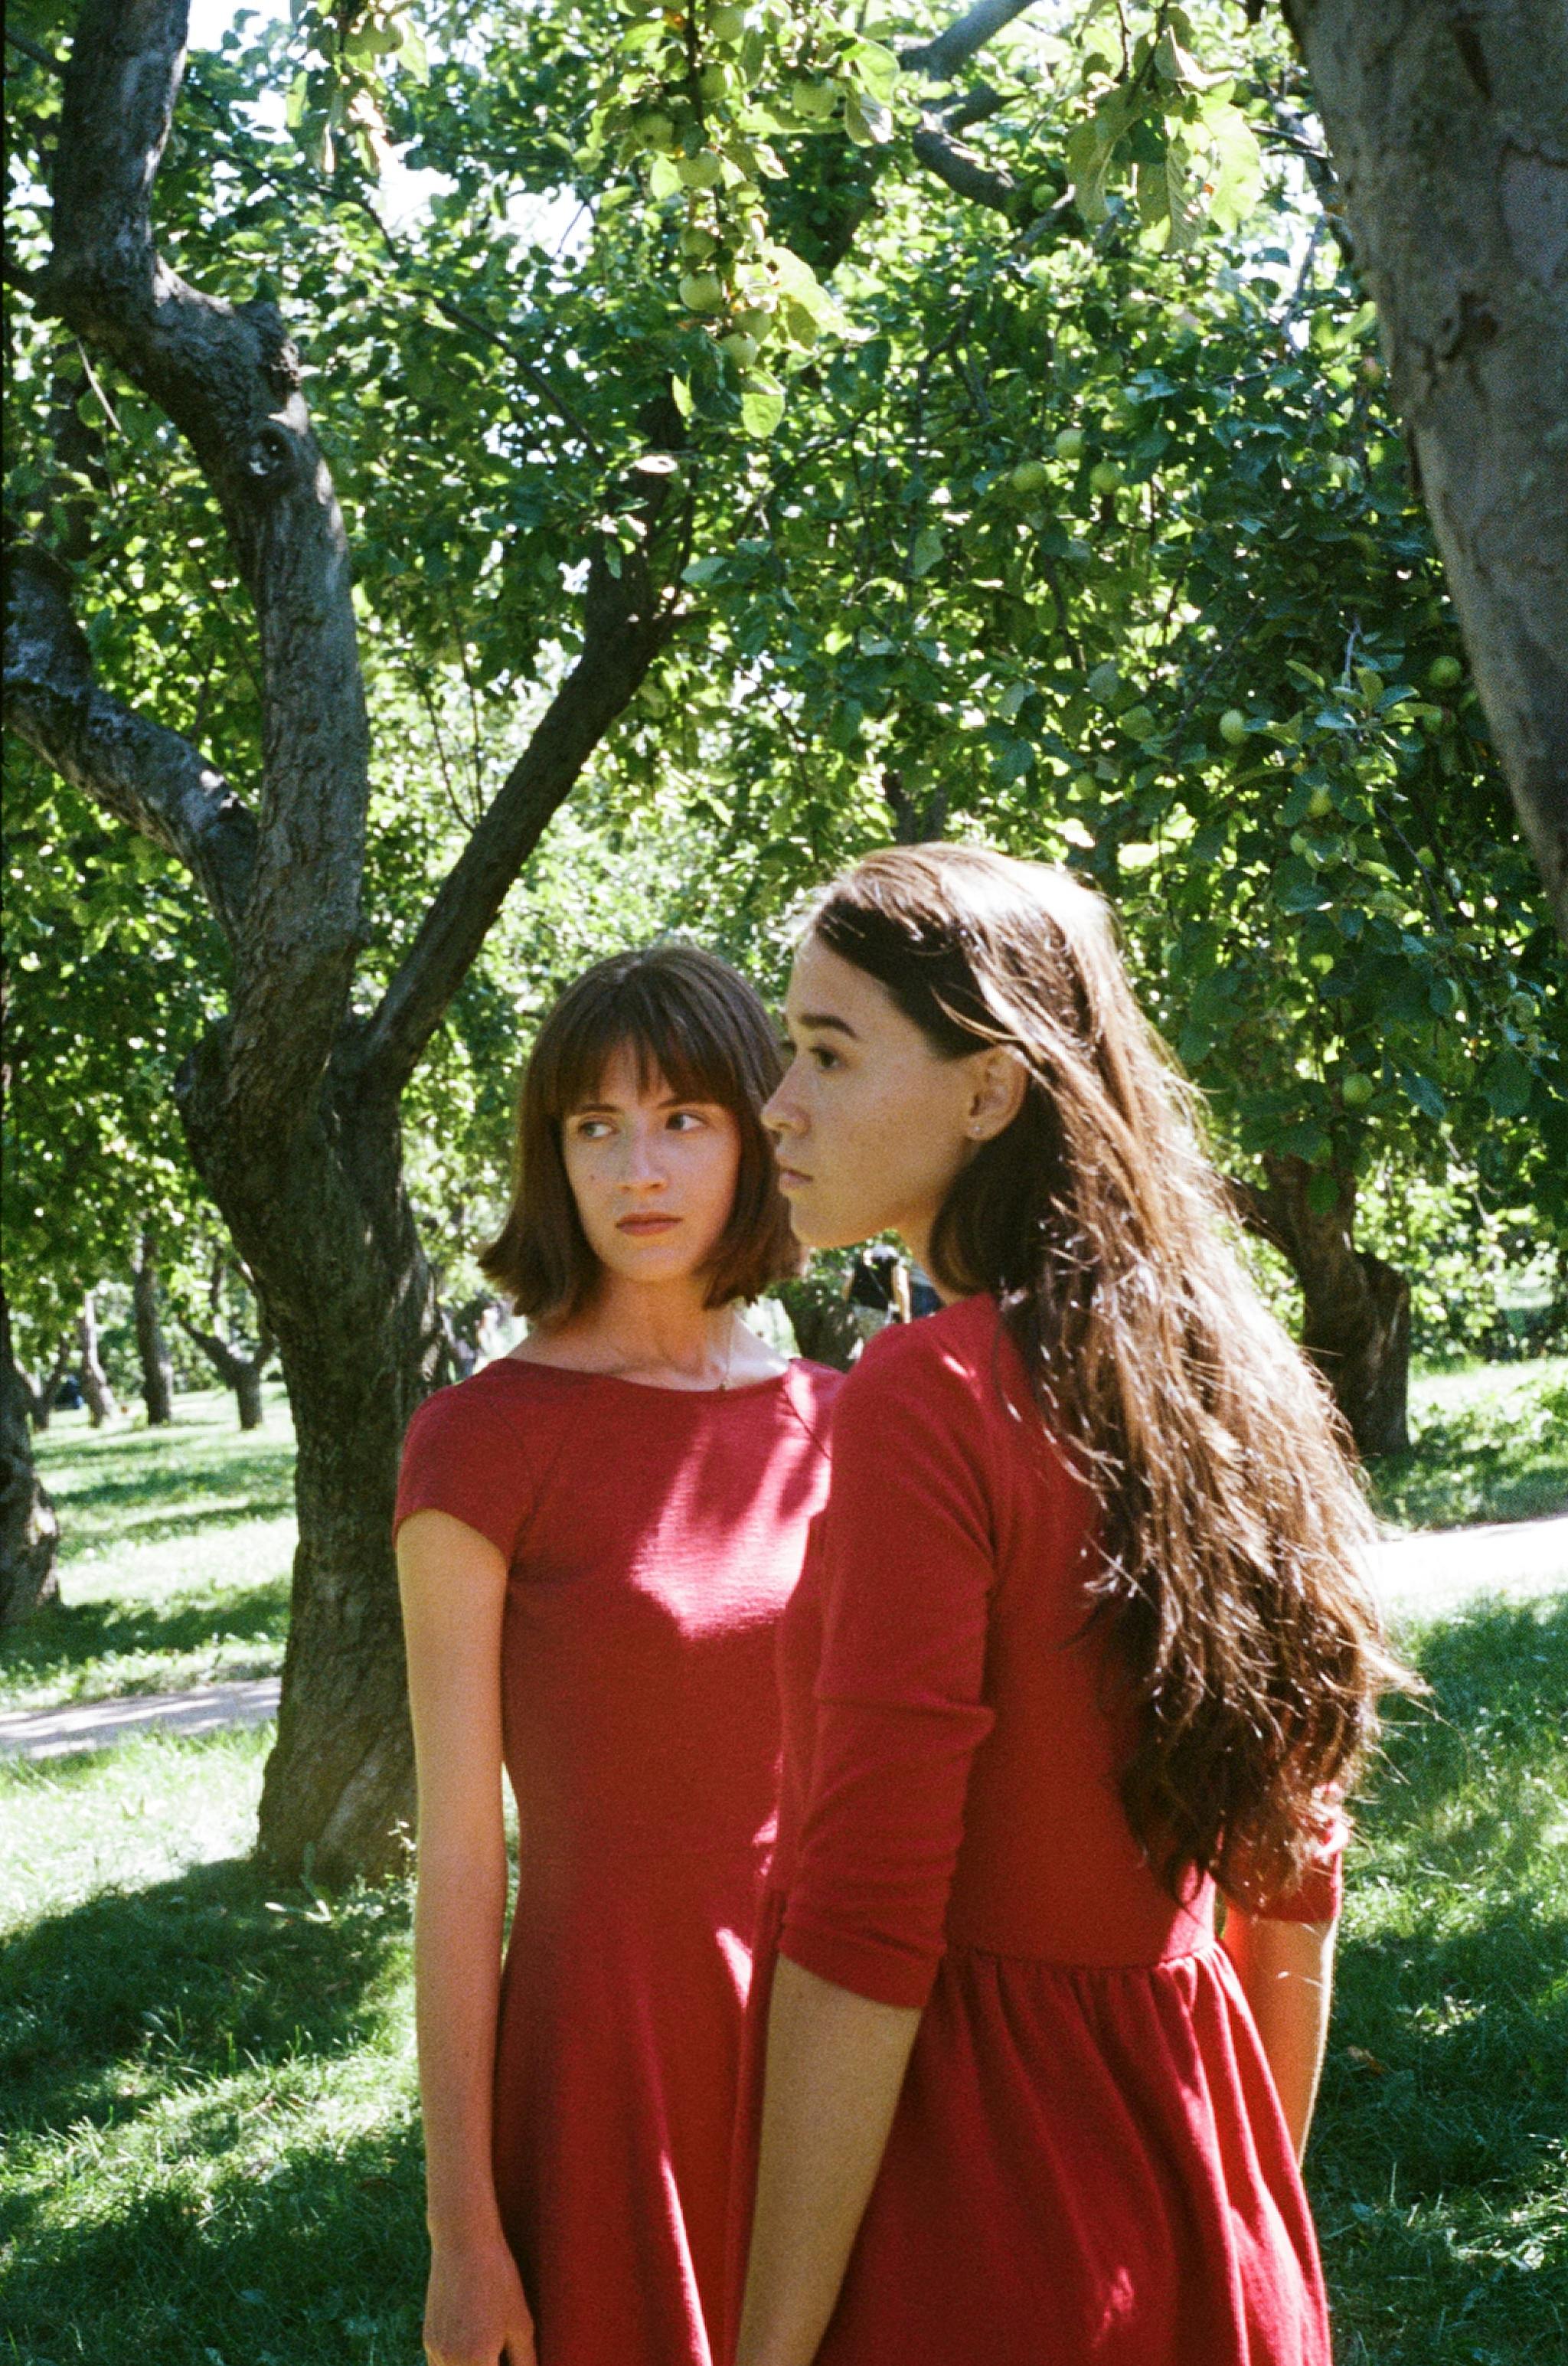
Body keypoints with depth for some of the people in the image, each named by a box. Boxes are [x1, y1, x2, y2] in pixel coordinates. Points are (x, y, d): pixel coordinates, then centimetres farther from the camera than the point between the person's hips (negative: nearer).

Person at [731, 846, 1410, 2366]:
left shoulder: (930, 1398, -19)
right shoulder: (1221, 1379, 3)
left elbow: (864, 1929, -21)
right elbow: (1294, 1892, 10)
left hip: (962, 2227, -7)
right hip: (1200, 2208, 7)